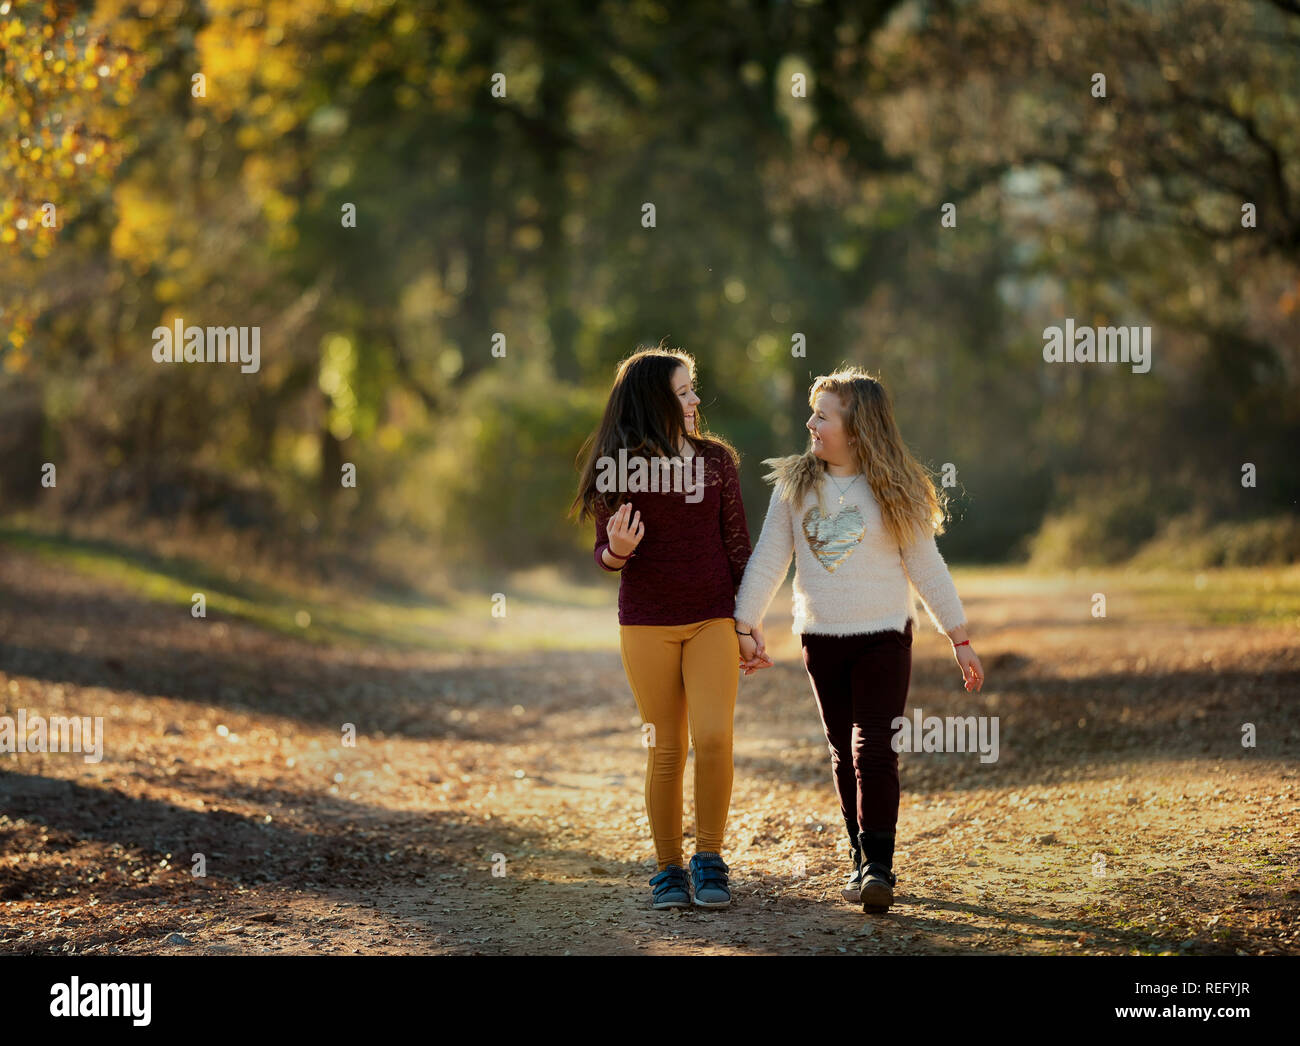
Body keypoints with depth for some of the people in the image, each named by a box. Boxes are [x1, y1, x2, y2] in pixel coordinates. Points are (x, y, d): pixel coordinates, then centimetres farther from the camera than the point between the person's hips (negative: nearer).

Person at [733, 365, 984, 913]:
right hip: (820, 638, 3)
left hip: (883, 637, -3)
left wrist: (960, 640, 1)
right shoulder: (795, 483, 1)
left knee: (873, 749, -13)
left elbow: (926, 566, 1)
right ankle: (862, 861, 18)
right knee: (844, 755, 9)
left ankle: (879, 865, -13)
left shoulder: (893, 491, -4)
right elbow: (768, 558, 4)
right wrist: (745, 622, -2)